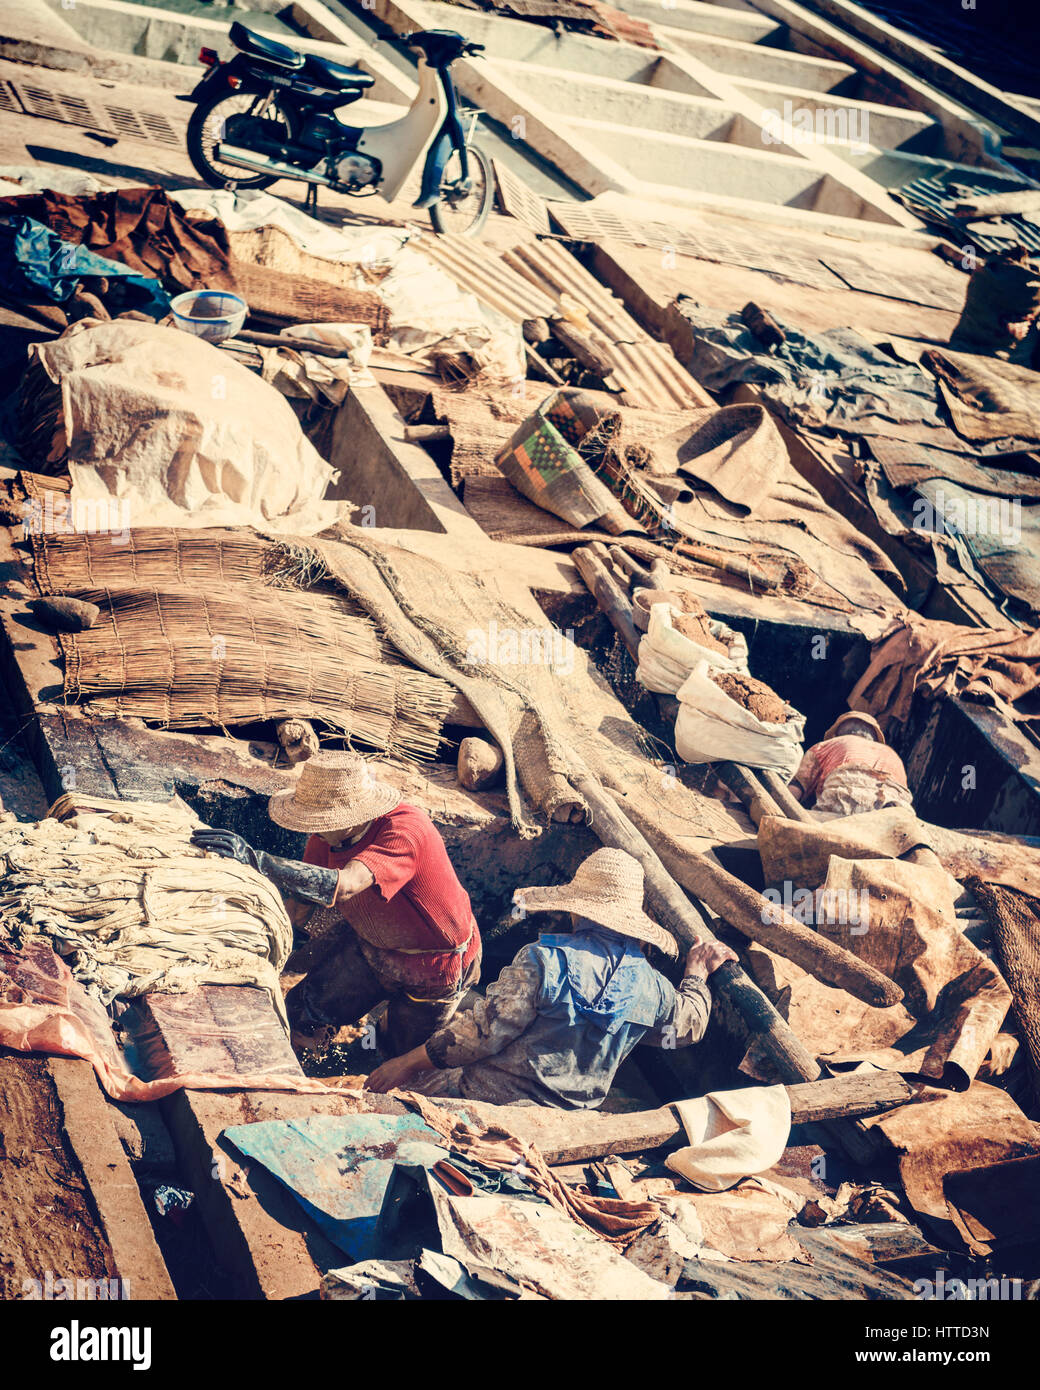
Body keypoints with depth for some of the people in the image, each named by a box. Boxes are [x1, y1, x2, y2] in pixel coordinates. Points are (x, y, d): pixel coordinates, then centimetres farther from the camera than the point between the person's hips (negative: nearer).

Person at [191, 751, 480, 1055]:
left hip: (435, 965, -5)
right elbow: (301, 909, -8)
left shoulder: (405, 828, -38)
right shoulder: (327, 836, -16)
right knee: (301, 1019, -5)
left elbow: (343, 885, -52)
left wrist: (256, 859, -56)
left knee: (400, 1053, 13)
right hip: (368, 945, 5)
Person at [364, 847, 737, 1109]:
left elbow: (487, 1028, -16)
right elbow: (688, 1023, 25)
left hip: (492, 1094, -6)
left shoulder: (543, 958, -15)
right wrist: (697, 974, 44)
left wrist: (410, 1061, -6)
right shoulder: (651, 987, 2)